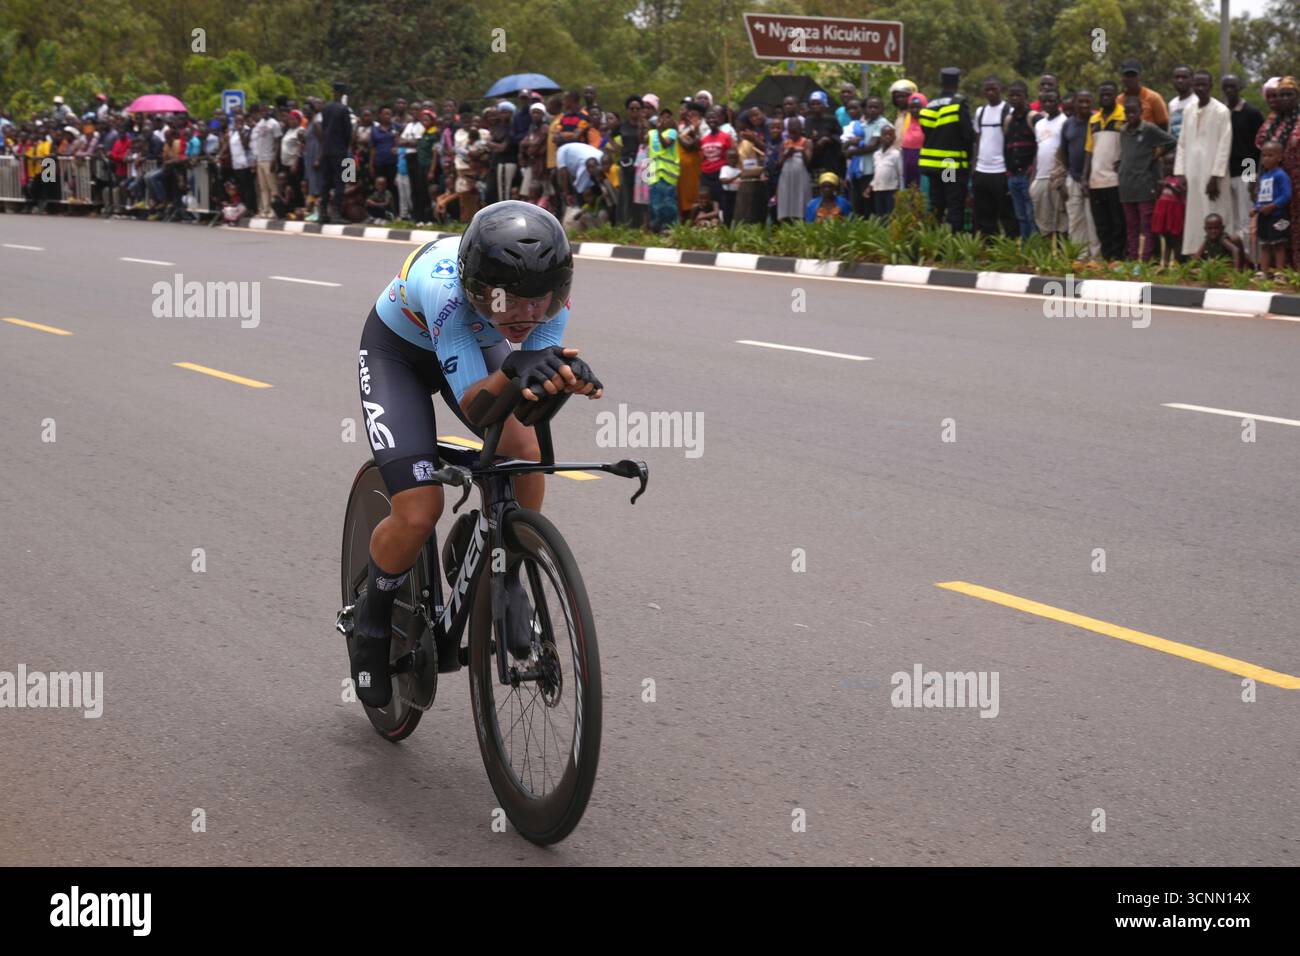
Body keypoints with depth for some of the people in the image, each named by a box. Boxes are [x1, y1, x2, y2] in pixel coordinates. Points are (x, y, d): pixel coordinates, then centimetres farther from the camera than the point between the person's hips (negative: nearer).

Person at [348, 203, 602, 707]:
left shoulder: (549, 286, -31)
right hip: (397, 353, -3)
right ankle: (373, 614, 14)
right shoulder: (443, 283, -42)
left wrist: (567, 374, -53)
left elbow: (539, 385, -29)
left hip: (475, 345, 4)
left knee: (524, 450, -27)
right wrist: (512, 371, -62)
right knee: (418, 514, -18)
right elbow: (473, 401, -41)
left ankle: (501, 574, 2)